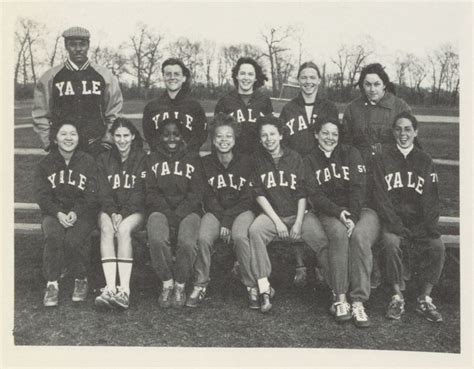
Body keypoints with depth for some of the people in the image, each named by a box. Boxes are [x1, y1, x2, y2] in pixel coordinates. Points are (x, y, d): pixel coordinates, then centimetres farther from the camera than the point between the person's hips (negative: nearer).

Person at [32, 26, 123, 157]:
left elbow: (114, 113, 9)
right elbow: (40, 115, 8)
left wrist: (107, 141, 2)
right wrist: (49, 144, 1)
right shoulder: (50, 78, 6)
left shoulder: (104, 75, 7)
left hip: (97, 147, 0)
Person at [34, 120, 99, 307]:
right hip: (53, 212, 2)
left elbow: (92, 195, -3)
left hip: (82, 213, -1)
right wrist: (58, 213, -18)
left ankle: (81, 280, -4)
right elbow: (41, 194, -1)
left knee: (73, 240, -29)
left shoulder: (88, 162, 2)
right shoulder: (46, 163, 6)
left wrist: (75, 212, -19)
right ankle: (52, 284, -17)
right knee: (53, 236, -30)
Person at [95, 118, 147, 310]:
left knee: (123, 229, -33)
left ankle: (125, 290, -41)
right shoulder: (103, 159, 14)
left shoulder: (142, 158, 6)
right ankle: (110, 287, -44)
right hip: (109, 209, 2)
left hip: (135, 210, -2)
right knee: (106, 229, -31)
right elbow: (103, 191, 4)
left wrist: (122, 214, -16)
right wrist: (113, 213, -14)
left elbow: (140, 192, -4)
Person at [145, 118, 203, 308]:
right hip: (160, 209, 1)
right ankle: (167, 283, -11)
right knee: (157, 240, -32)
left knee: (187, 242, -32)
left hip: (187, 210, 0)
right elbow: (151, 192, 5)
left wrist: (178, 215, -11)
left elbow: (196, 192, 4)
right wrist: (167, 214, -12)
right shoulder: (152, 159, 15)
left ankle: (180, 285, -9)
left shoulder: (193, 159, 13)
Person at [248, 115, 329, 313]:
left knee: (324, 240, -25)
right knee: (254, 231, -32)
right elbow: (259, 194, -1)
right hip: (271, 213, 0)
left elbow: (302, 194, 2)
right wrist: (277, 222, -10)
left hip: (298, 213, 0)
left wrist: (298, 223, -10)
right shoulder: (257, 159, 5)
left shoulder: (294, 158, 5)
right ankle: (264, 288, -27)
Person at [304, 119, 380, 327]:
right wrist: (339, 212, -19)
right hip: (329, 213, 0)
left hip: (359, 209, 0)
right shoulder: (310, 161, 13)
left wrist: (351, 217, -19)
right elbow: (315, 195, -1)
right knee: (339, 234, -34)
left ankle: (358, 303, -33)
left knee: (359, 235, -33)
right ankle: (339, 300, -33)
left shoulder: (351, 154, 11)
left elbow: (358, 188, -2)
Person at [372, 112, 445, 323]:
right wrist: (396, 225, -16)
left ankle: (425, 299, -9)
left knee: (437, 246, -25)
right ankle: (397, 297, -15)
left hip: (419, 221, 2)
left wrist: (429, 225, -12)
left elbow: (431, 197, 6)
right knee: (391, 243, -32)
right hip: (393, 220, -2)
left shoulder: (425, 161, 12)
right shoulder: (382, 159, 5)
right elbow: (380, 196, -3)